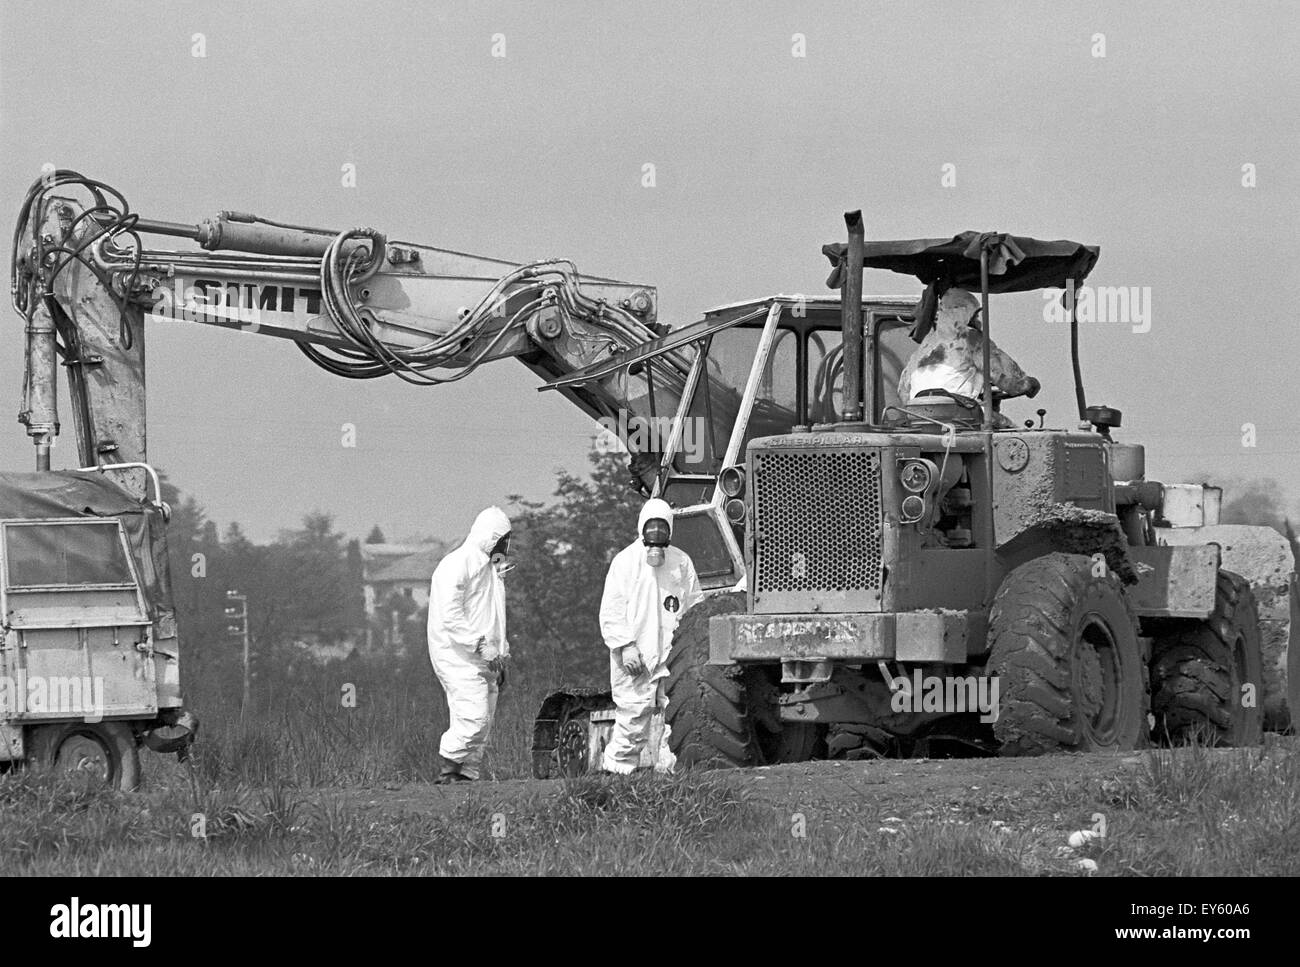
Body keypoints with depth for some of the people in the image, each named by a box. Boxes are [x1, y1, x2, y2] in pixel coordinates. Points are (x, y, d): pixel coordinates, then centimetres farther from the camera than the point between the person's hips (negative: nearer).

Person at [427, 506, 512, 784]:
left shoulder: (490, 570, 21)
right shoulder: (456, 565, -11)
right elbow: (450, 615, -20)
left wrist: (500, 658, 18)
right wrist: (481, 645, -22)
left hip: (484, 661, 9)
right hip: (459, 657, -9)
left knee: (482, 726, 5)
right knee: (473, 718, -18)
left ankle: (467, 774, 7)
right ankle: (449, 769, -11)